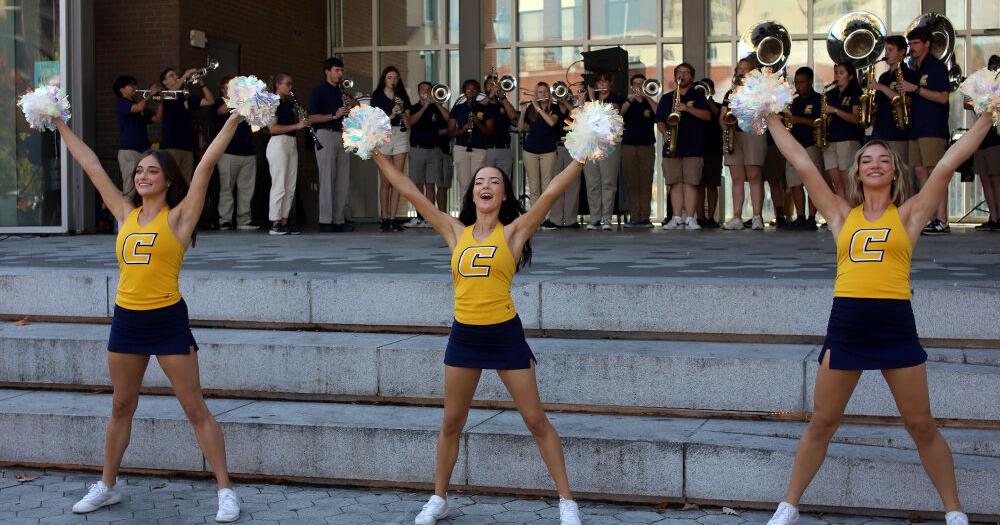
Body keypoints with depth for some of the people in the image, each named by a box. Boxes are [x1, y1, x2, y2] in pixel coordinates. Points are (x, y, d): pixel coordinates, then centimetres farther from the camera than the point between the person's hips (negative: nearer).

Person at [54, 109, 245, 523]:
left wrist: (234, 120, -18)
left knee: (195, 408, -2)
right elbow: (91, 165, 12)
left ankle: (225, 490, 3)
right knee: (121, 407, 17)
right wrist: (60, 124, 16)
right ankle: (107, 486, 29)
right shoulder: (126, 213, 8)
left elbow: (206, 165, -12)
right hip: (126, 319, 5)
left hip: (168, 320, -5)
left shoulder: (179, 216, -5)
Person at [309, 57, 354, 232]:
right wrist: (334, 115, -20)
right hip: (325, 135, -7)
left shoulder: (342, 92, 20)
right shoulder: (318, 92, -1)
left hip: (342, 136, 7)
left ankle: (339, 220, 8)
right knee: (327, 179, -9)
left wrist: (353, 104, 4)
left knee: (343, 181, 4)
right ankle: (325, 221, -7)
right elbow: (312, 118, -10)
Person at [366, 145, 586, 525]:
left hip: (505, 335, -3)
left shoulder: (513, 232, -1)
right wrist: (377, 154, 7)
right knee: (451, 423, 13)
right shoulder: (456, 232, 6)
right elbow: (410, 192, 7)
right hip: (463, 336, 3)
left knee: (536, 420, 1)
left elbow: (553, 191, -10)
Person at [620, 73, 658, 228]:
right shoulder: (627, 103, 13)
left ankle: (645, 217, -6)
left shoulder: (650, 103, 12)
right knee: (631, 183, -2)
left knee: (646, 183, -5)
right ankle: (634, 217, -1)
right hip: (628, 147, 0)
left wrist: (647, 97, -12)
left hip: (647, 147, 0)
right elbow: (619, 113, -8)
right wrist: (631, 99, -18)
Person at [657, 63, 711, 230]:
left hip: (694, 147, -2)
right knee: (675, 183, -1)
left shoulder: (698, 96, 11)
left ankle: (690, 219, -8)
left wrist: (687, 108, -14)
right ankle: (677, 218, 0)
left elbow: (707, 116, -3)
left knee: (691, 183, -7)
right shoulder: (666, 98, 18)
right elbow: (660, 121, 15)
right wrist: (665, 133, -5)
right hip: (671, 147, 2)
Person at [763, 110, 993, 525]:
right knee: (821, 424, 9)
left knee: (921, 427, 6)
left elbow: (949, 162, 5)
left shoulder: (908, 214, 7)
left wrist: (987, 115, 6)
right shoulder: (842, 215, 11)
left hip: (896, 325, -1)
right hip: (845, 324, 2)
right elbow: (802, 163, 13)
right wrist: (772, 119, 16)